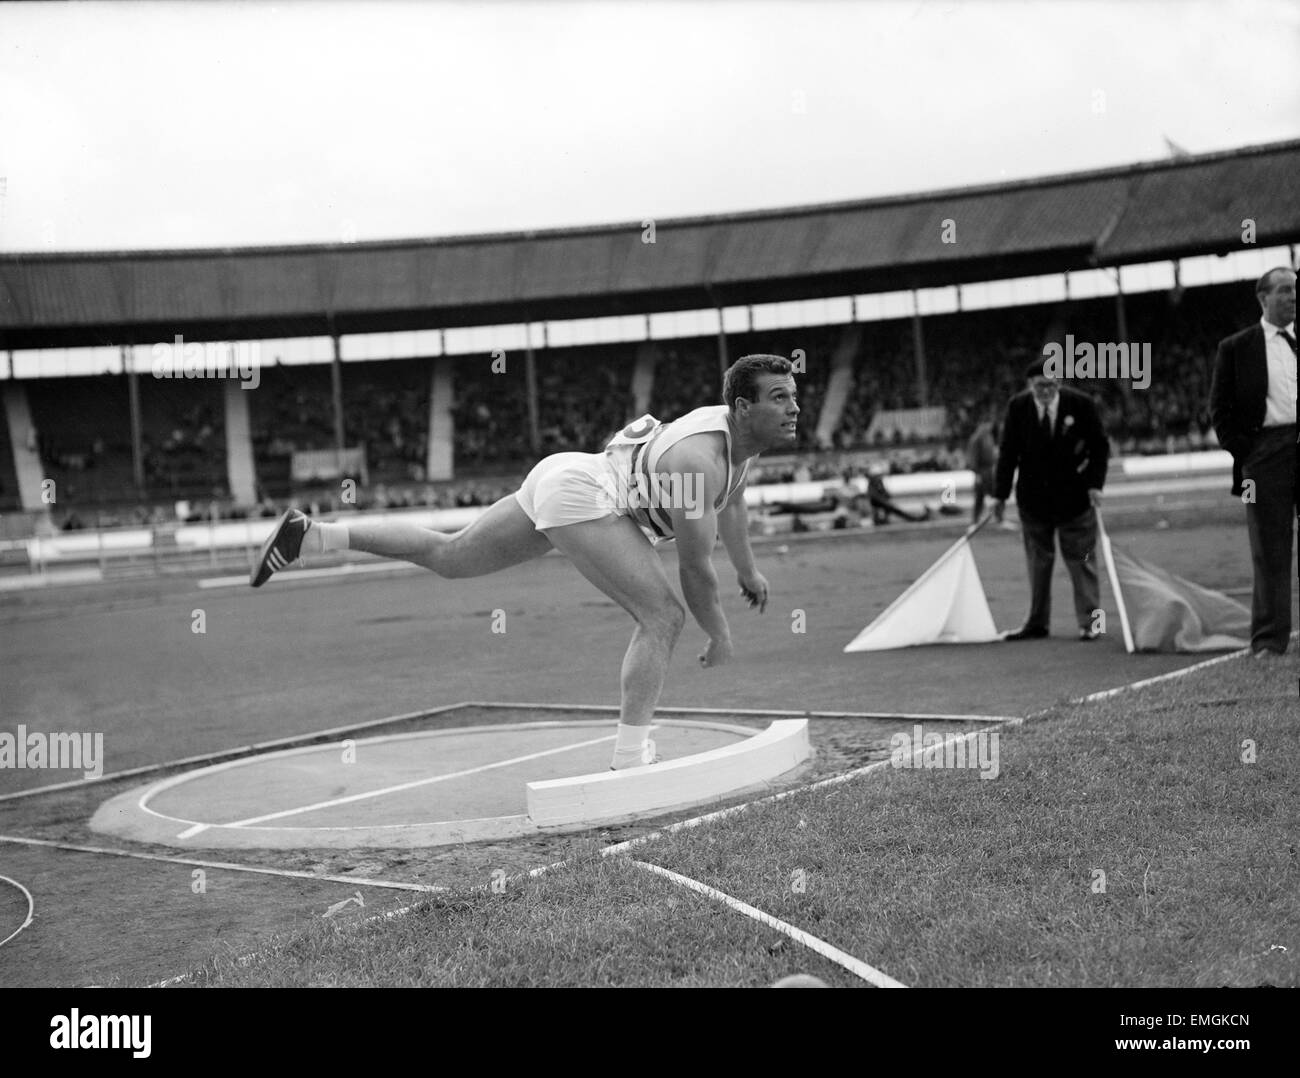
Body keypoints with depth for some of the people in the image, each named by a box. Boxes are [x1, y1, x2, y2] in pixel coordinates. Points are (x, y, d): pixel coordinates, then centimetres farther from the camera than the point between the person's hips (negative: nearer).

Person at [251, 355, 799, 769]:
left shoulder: (737, 430, 7)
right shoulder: (702, 460, -21)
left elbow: (731, 502, 28)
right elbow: (694, 567, -17)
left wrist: (748, 570, 39)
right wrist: (719, 635, -3)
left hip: (559, 476, 10)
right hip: (579, 495, -10)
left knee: (445, 555, 18)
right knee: (662, 618, -14)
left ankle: (311, 535, 19)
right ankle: (629, 762, -16)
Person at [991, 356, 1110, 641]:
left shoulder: (1080, 404, -9)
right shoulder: (1018, 406, -5)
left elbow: (1099, 446, -2)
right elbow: (1008, 451, -1)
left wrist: (1094, 484, -13)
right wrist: (1000, 494, -3)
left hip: (1074, 496, -2)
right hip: (1033, 497, 2)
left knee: (1081, 559, 2)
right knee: (1038, 561, 8)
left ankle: (1089, 622, 10)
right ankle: (1037, 623, 16)